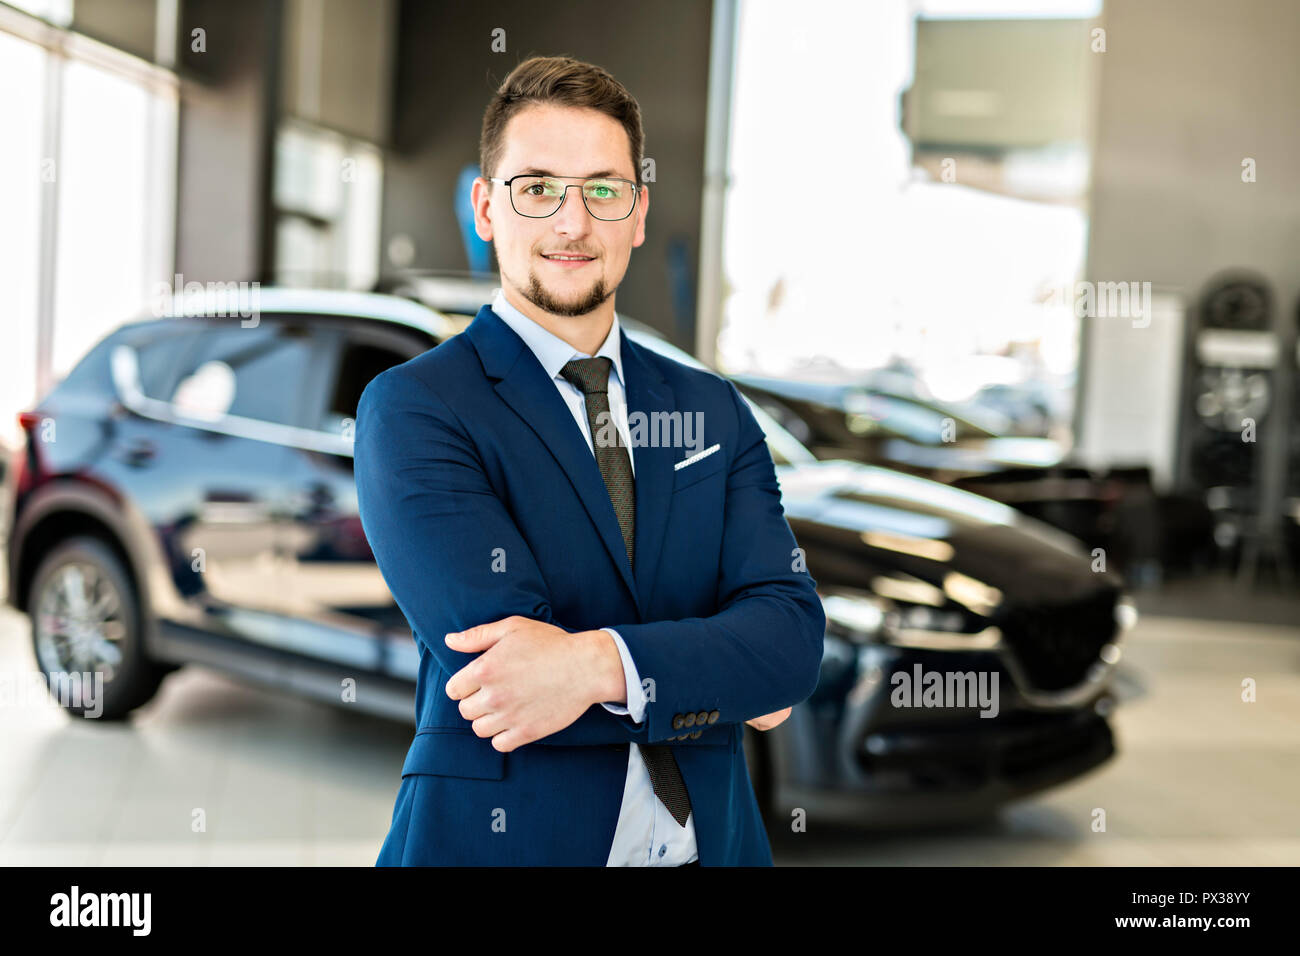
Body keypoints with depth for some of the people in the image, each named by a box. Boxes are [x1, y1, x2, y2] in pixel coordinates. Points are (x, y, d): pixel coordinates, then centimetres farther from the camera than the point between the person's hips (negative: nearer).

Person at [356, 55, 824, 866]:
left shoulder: (715, 412, 3)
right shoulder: (411, 407, -11)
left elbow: (792, 635, -10)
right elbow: (498, 664, -21)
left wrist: (603, 663, -26)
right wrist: (726, 684, -12)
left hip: (711, 840, 4)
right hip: (500, 840, -4)